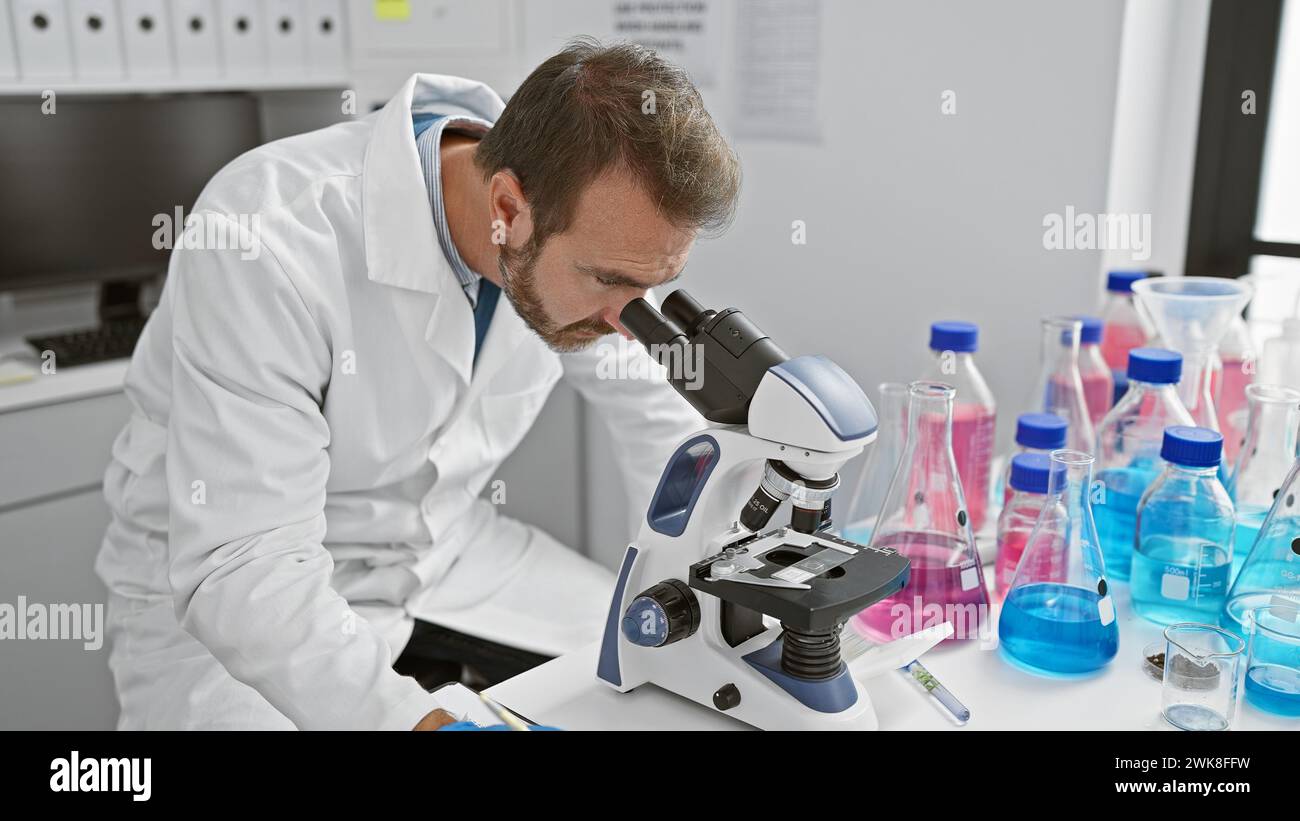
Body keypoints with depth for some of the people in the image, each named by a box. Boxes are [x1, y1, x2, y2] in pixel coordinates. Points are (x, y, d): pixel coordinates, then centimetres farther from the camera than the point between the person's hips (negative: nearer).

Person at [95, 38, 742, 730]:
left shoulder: (577, 240, -14)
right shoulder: (275, 234, -32)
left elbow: (661, 419, 2)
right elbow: (241, 566, -33)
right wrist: (429, 722, -44)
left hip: (441, 554, 4)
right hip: (217, 588, -4)